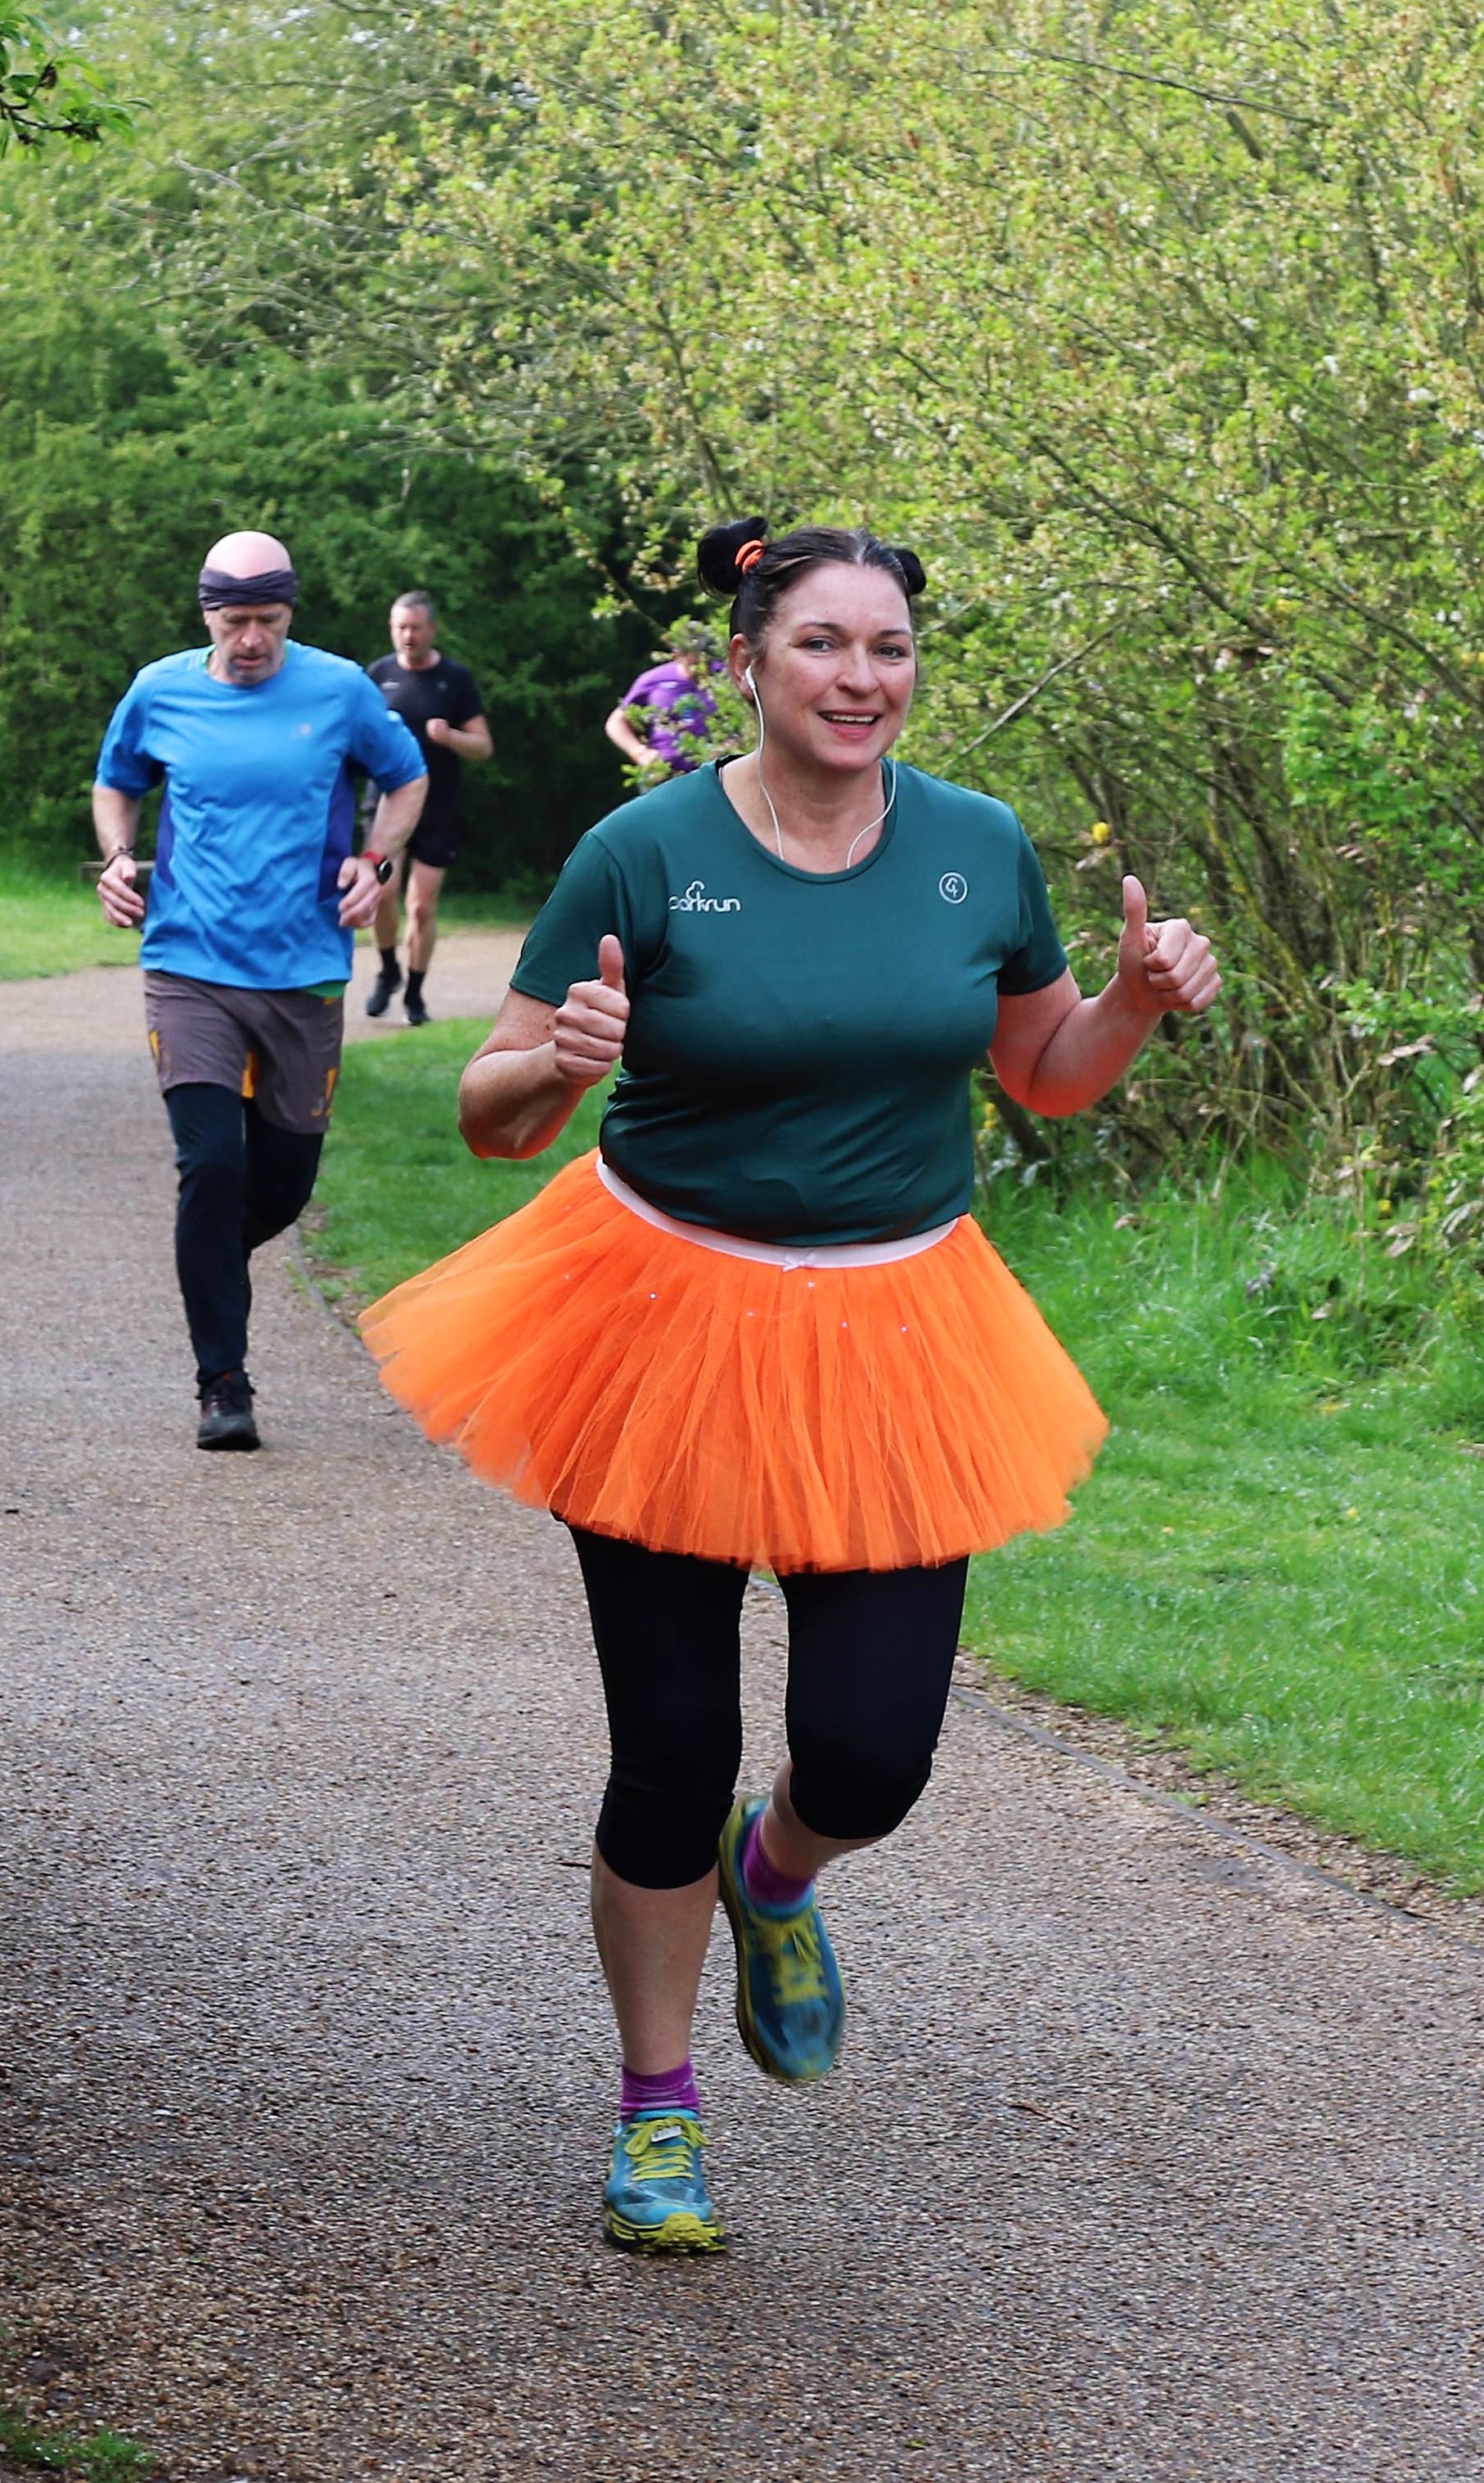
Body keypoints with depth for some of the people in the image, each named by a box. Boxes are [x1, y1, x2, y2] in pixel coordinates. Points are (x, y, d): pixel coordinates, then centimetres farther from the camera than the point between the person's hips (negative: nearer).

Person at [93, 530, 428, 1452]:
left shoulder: (339, 690, 0)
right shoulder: (160, 693, 2)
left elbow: (407, 778, 15)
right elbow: (117, 784, 21)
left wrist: (376, 861, -2)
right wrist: (119, 855, 1)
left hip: (304, 974, 1)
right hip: (190, 969, -1)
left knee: (285, 1182, 7)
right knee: (212, 1164, -14)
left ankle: (213, 1261, 42)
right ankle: (223, 1385, -5)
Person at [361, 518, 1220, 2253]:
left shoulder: (980, 847, 0)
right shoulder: (645, 855, -10)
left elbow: (1047, 1077, 14)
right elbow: (491, 1116, -7)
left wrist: (1138, 1004, -6)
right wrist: (556, 1065, -29)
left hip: (891, 1343, 2)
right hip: (666, 1324, -2)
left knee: (868, 1754, -6)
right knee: (671, 1755, 4)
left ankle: (777, 1876, 34)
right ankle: (655, 2110, 27)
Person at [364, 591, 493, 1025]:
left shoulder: (455, 678, 0)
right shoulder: (379, 673, 4)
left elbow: (484, 747, 0)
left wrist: (450, 737, -21)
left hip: (438, 810, -1)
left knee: (422, 906, 0)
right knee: (383, 891, -15)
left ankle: (414, 993, 15)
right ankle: (388, 973, 10)